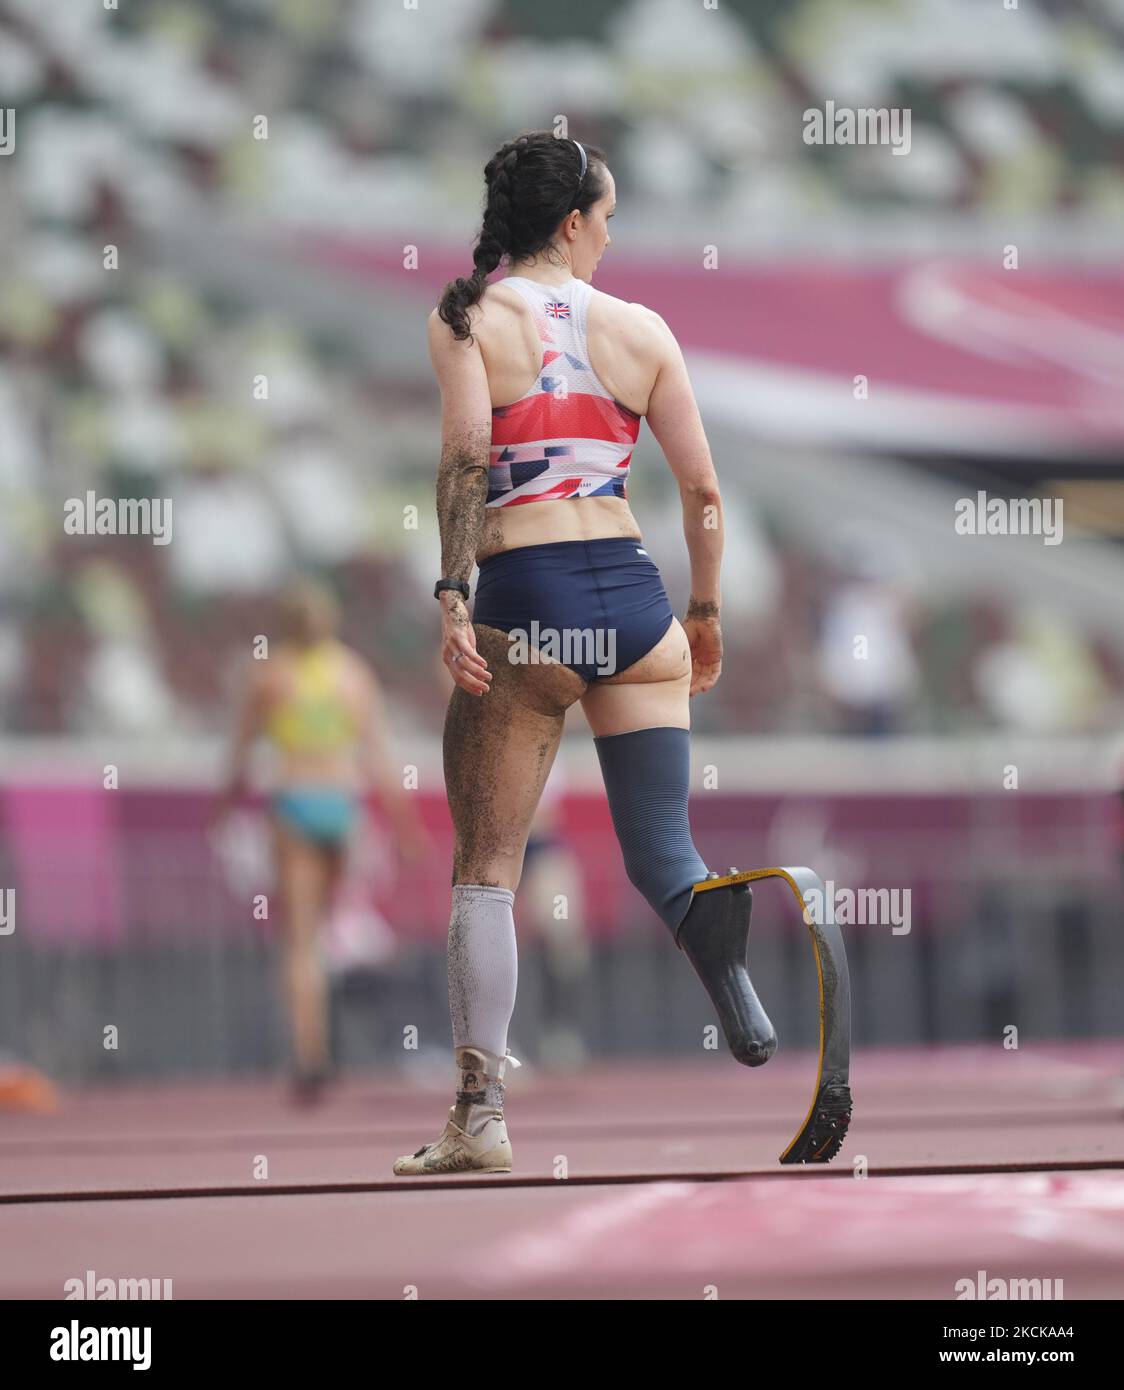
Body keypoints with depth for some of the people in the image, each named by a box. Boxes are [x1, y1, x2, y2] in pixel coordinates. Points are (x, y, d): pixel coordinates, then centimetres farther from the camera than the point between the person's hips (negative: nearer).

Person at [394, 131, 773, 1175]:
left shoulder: (469, 318, 1)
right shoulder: (640, 329, 10)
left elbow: (465, 456, -14)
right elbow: (703, 489, 12)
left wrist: (451, 597, -16)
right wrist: (705, 614, 24)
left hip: (522, 601, -2)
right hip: (632, 596, 2)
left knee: (487, 868, 6)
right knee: (657, 844, 5)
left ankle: (479, 1115, 4)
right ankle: (710, 916, -32)